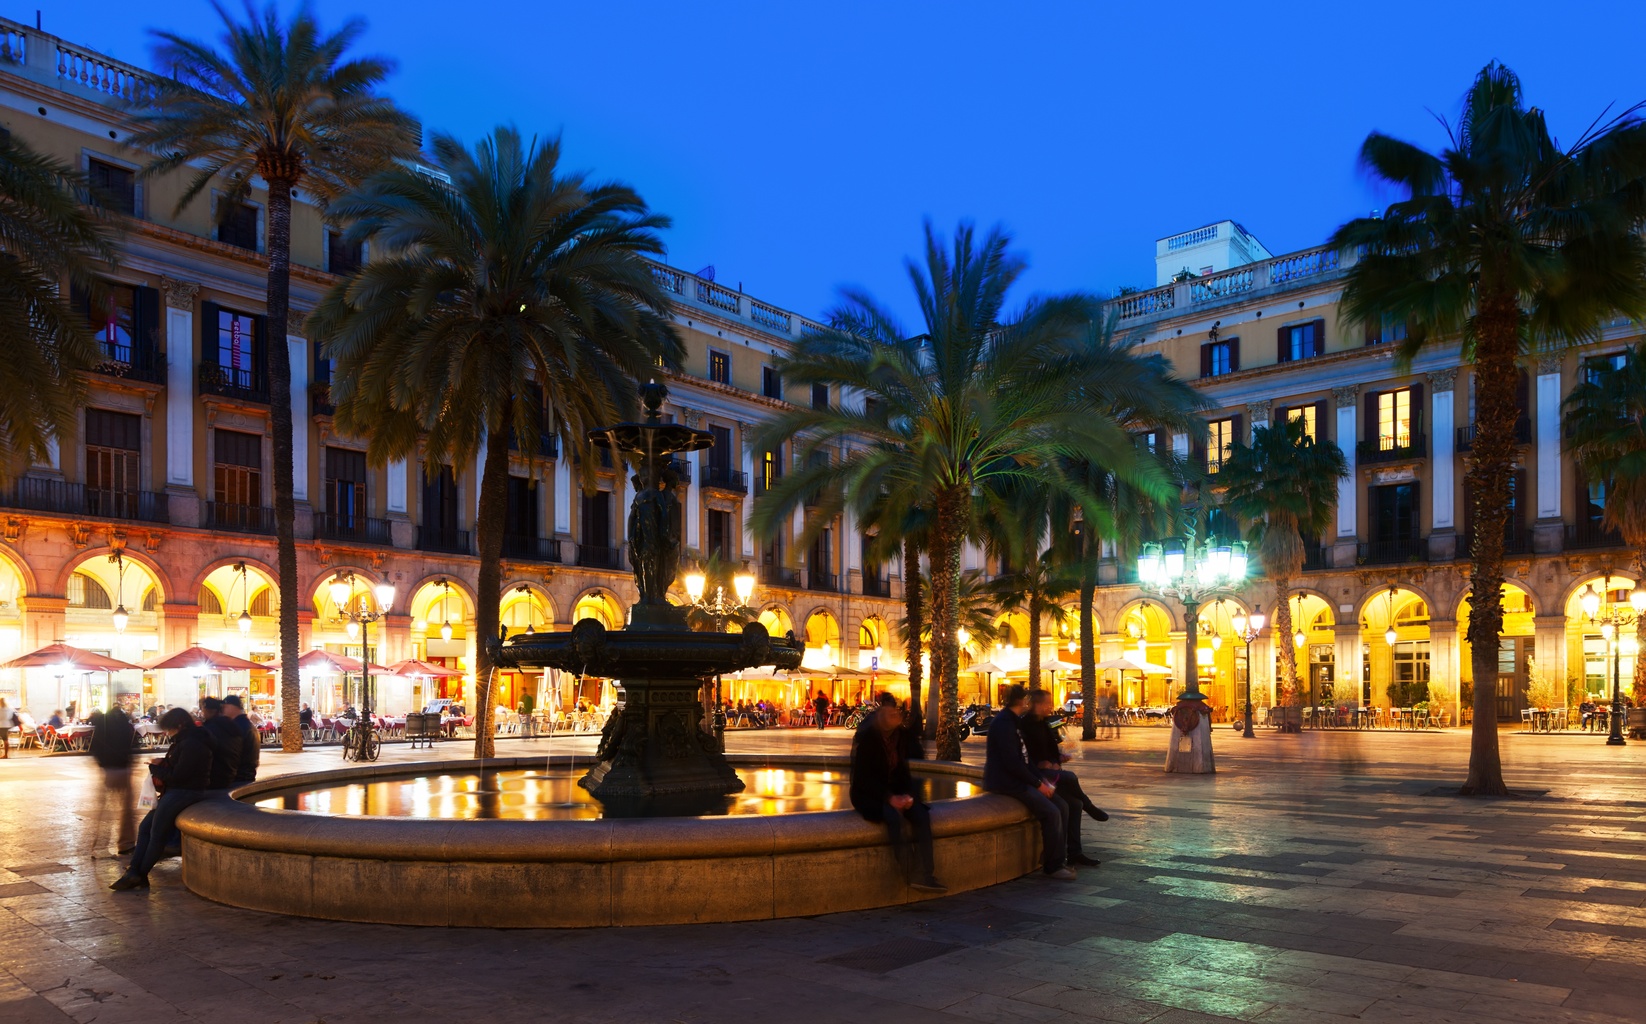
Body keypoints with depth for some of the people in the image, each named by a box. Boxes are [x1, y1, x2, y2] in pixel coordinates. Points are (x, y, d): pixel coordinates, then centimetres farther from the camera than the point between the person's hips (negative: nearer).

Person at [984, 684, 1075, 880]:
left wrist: (1042, 779, 4)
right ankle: (1054, 865, -8)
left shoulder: (1014, 722, 17)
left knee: (1061, 806, 0)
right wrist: (1038, 784, -16)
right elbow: (1011, 762, -21)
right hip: (1005, 782, -10)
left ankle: (1058, 858, 5)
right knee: (1051, 812, -19)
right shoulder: (1003, 723, -15)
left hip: (1018, 779, 10)